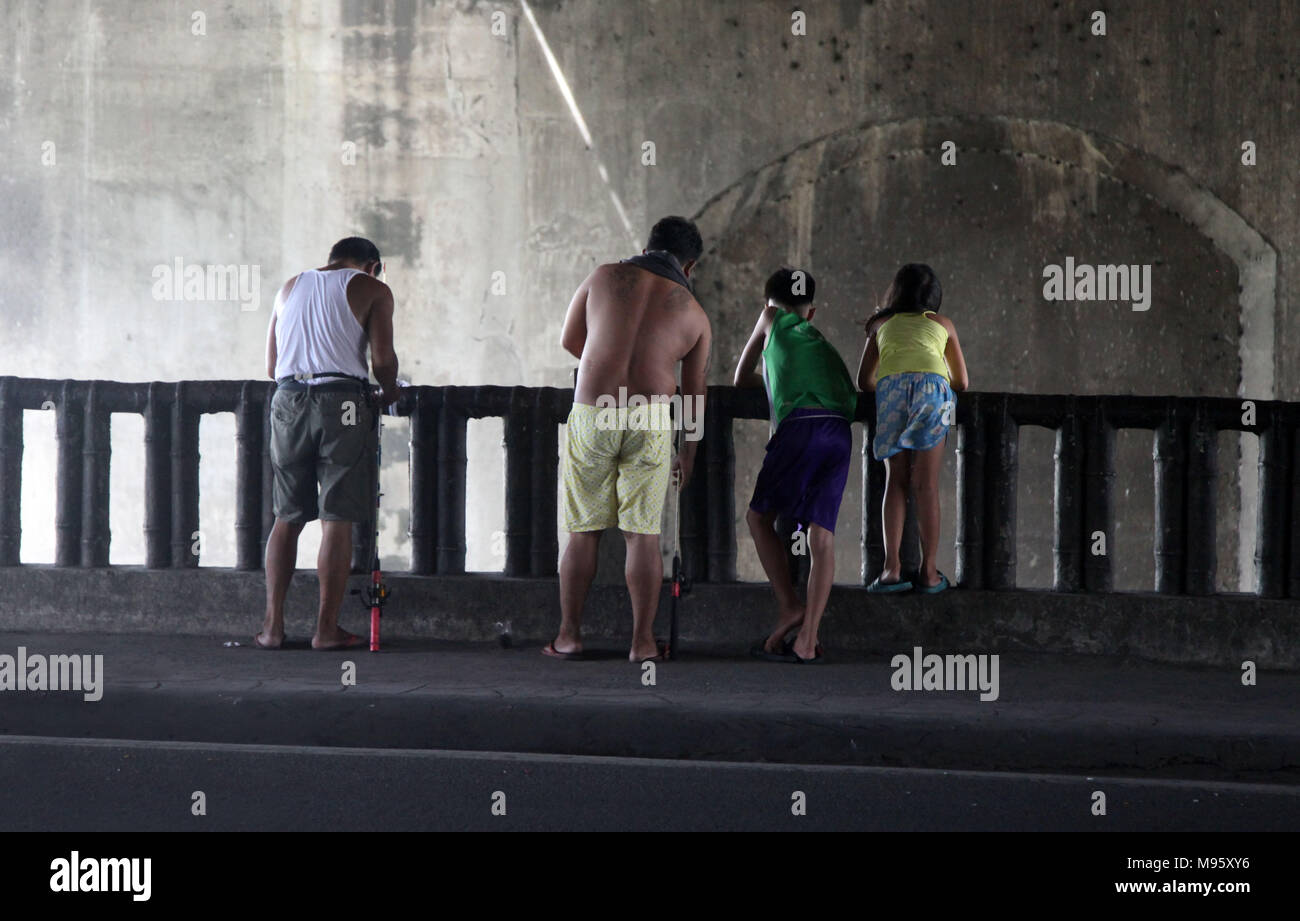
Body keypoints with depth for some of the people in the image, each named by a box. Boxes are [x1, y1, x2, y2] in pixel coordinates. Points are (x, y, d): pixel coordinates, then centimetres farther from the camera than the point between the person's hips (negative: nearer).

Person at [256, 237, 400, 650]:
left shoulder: (290, 287, 21)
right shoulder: (372, 290, 8)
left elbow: (271, 365, 18)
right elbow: (382, 359, -3)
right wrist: (389, 392, 16)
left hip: (288, 398, 4)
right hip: (342, 400, -4)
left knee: (287, 517, 11)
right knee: (337, 519, 0)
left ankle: (273, 624, 7)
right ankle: (326, 628, -1)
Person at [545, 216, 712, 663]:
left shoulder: (605, 277, 6)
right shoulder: (694, 314, 7)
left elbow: (569, 341, 15)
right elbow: (694, 394, 13)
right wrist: (688, 455, 25)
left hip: (590, 414, 0)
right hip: (650, 424, 0)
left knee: (583, 533, 9)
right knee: (643, 535, 5)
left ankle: (568, 636, 11)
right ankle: (643, 641, 5)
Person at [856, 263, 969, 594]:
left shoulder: (881, 324, 31)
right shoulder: (942, 324, 30)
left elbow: (864, 380, 32)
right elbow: (962, 382, 34)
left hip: (890, 386, 0)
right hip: (931, 385, 0)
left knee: (896, 480, 4)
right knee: (927, 484, -1)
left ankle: (892, 568, -8)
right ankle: (929, 572, -4)